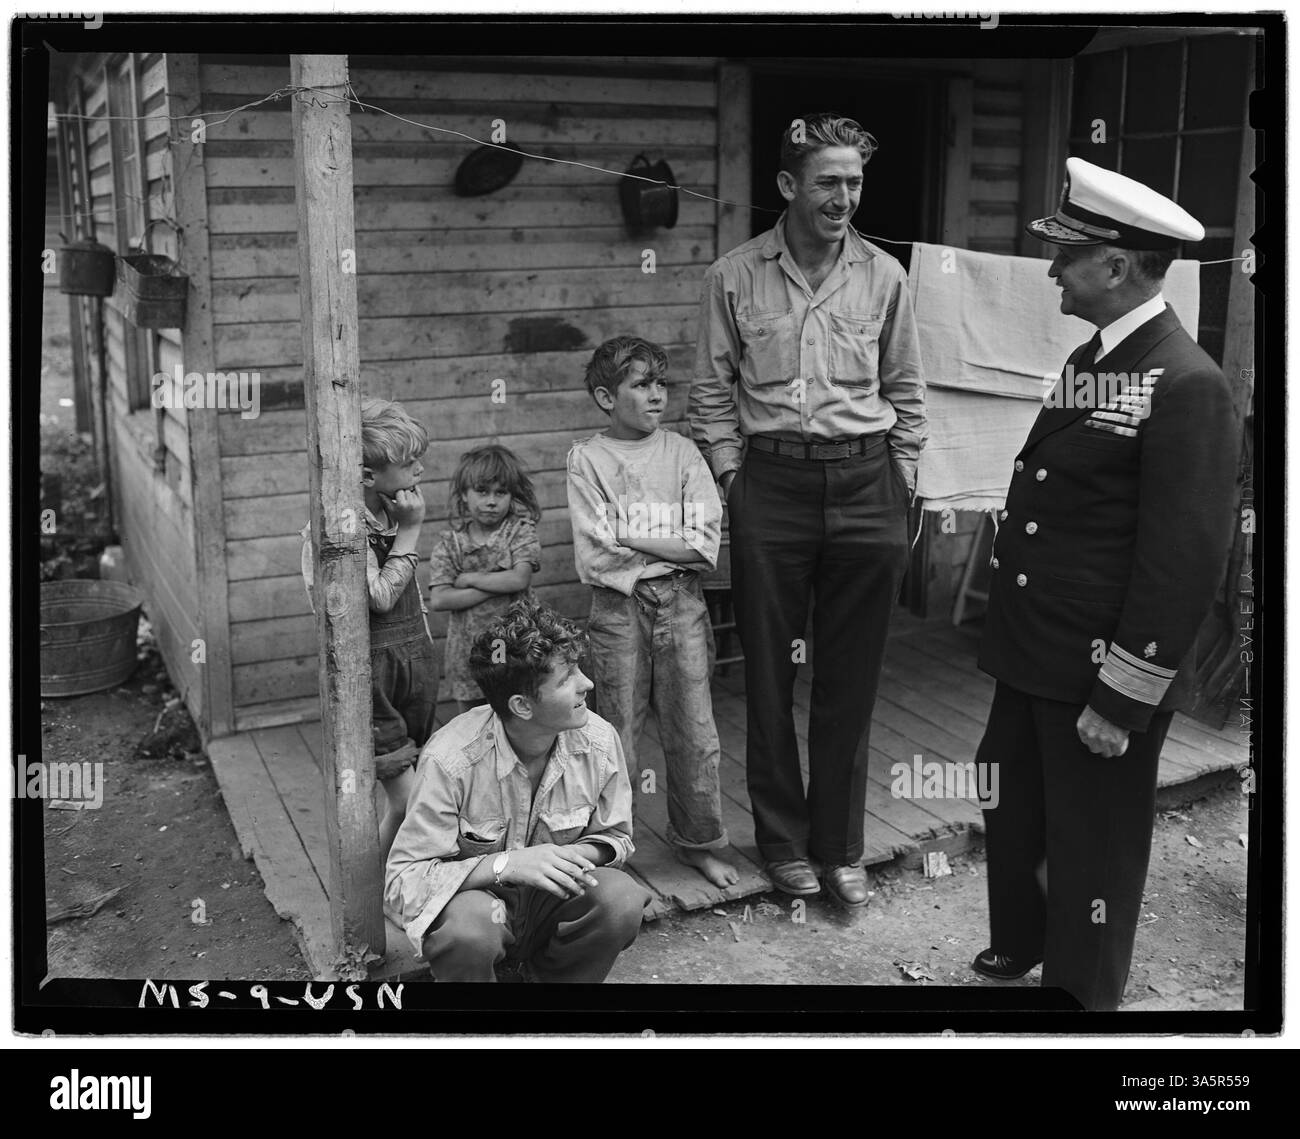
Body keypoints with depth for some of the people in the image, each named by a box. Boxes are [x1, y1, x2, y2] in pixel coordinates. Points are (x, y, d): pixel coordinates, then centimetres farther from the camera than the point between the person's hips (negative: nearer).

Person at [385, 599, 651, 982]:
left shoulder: (599, 741, -13)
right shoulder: (450, 760, -26)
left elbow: (615, 836, 3)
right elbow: (404, 881, -24)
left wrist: (579, 856, -22)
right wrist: (505, 864, -36)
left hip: (555, 894, 4)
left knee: (621, 900, -26)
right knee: (468, 929, -38)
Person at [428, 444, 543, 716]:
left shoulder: (521, 532, -3)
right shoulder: (449, 542, 0)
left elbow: (519, 579, -19)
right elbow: (438, 599, -11)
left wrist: (469, 579, -12)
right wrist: (497, 586, -15)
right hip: (467, 648, 2)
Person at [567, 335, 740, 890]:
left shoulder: (681, 453, 4)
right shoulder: (587, 458, -2)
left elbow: (706, 543, -6)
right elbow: (594, 559, -11)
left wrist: (630, 536, -11)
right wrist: (668, 546, -9)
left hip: (681, 604, 2)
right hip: (618, 609, -2)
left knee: (694, 736, 8)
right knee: (618, 740, 6)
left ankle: (699, 843, 26)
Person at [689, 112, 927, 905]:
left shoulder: (883, 276, 4)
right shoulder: (735, 277, 1)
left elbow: (907, 394, 11)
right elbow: (713, 393, 6)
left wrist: (901, 483, 6)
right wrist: (733, 479, -1)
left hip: (865, 483, 1)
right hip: (771, 482, -1)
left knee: (851, 680, 7)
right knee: (770, 676, 7)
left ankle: (840, 846, 22)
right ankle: (784, 840, 24)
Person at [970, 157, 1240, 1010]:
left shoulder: (1187, 384, -19)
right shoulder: (1090, 361, 10)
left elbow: (1187, 558, -21)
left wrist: (1122, 698, -19)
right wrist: (1017, 642, 17)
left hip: (1103, 678, -9)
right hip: (1034, 657, 9)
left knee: (1092, 854, 9)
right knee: (1009, 811, 24)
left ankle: (1078, 996, 30)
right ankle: (1017, 949, 48)